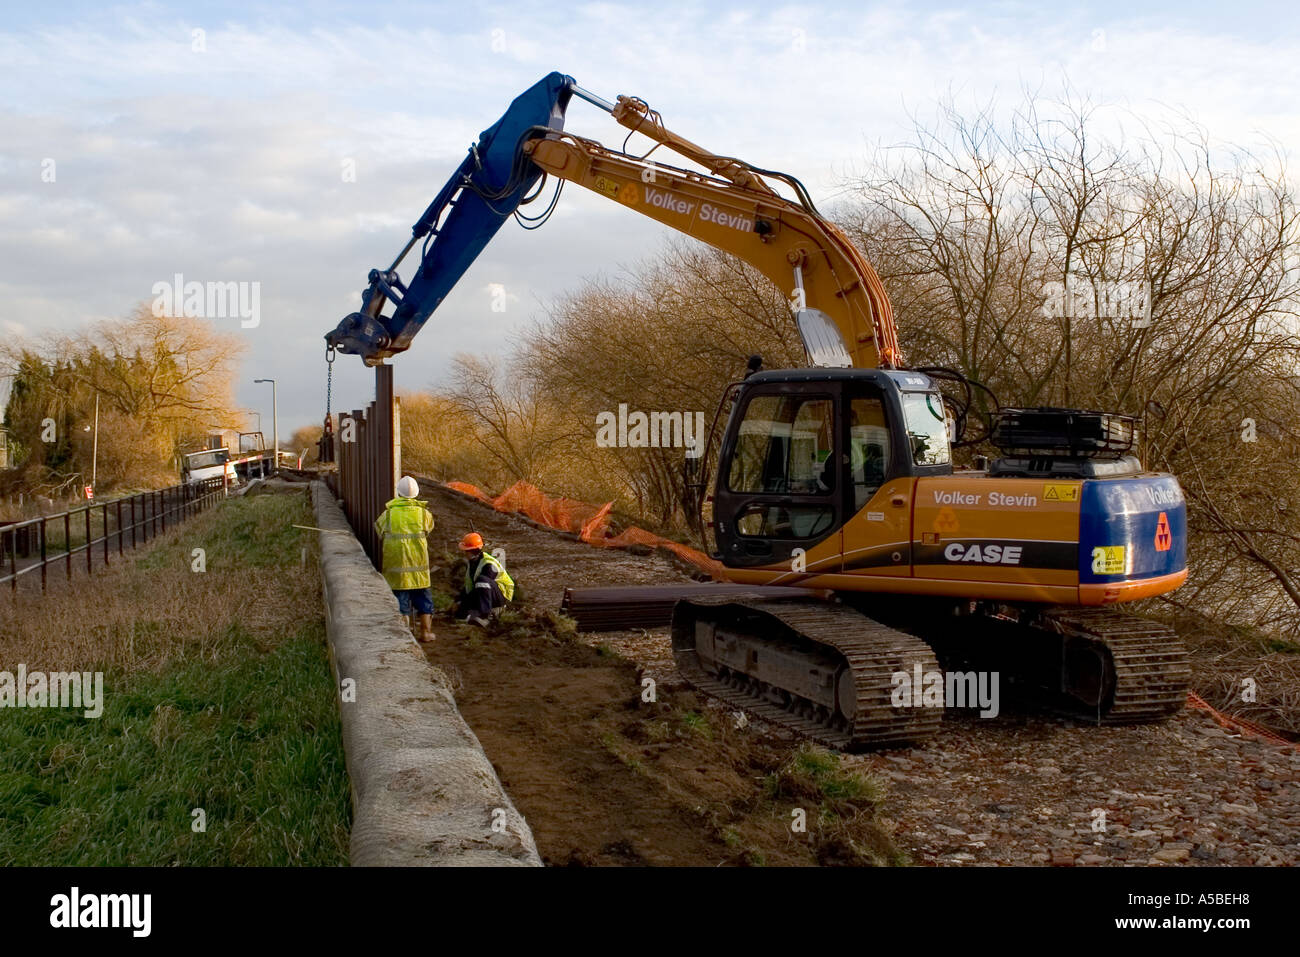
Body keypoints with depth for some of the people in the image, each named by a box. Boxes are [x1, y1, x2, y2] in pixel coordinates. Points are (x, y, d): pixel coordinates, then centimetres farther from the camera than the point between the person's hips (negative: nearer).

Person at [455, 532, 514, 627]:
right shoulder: (470, 561, 4)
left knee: (481, 580, -39)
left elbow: (484, 583, -25)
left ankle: (485, 615, -42)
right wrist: (459, 600, 0)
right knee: (460, 612, -9)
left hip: (501, 593, -8)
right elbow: (468, 584, 10)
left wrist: (466, 601, -24)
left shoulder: (489, 564, -24)